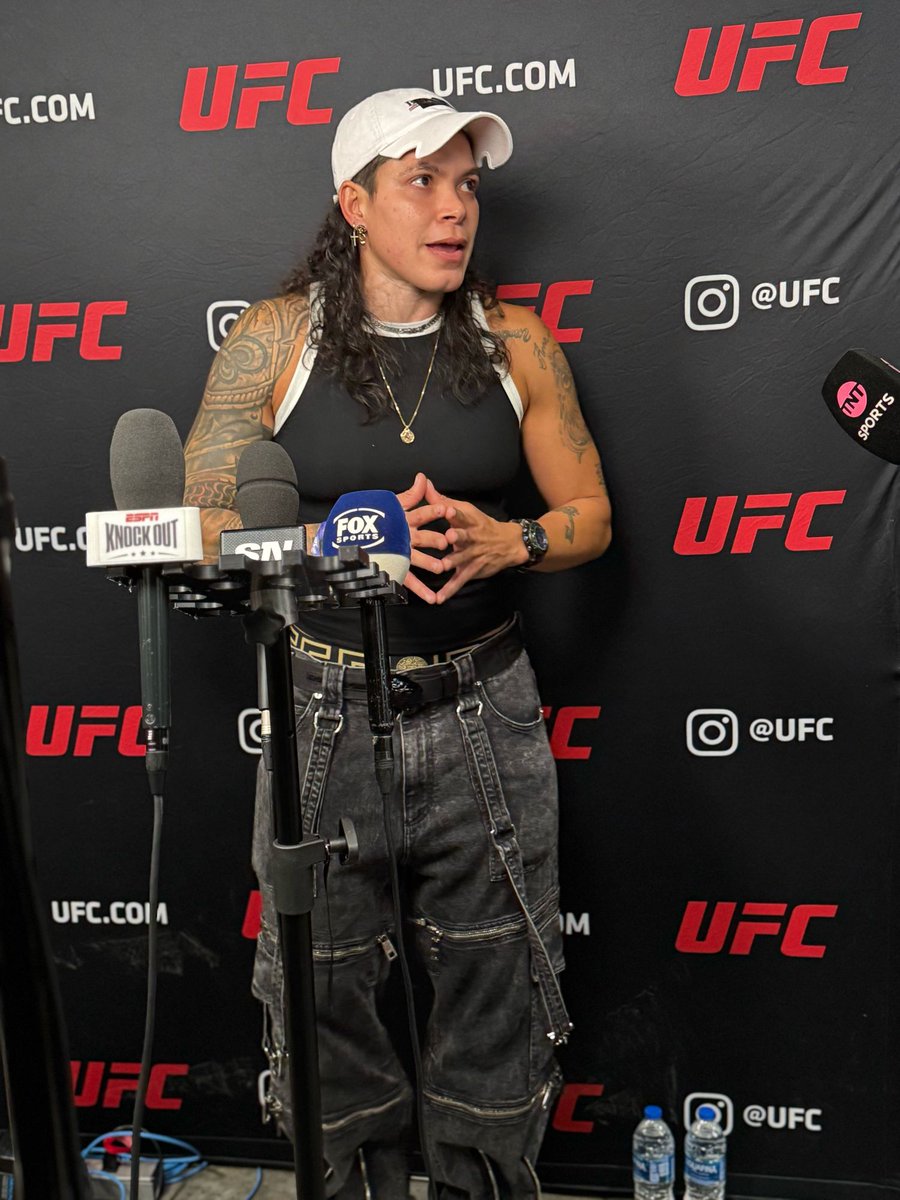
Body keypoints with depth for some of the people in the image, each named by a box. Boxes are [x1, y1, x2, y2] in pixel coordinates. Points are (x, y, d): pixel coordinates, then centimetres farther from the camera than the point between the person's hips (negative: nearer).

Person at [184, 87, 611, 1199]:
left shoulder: (515, 341, 3)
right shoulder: (272, 339, -2)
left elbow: (591, 513, 8)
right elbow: (195, 524, -2)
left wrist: (501, 541, -13)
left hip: (483, 713, 2)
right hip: (329, 714, -1)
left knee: (494, 990, 13)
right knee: (329, 994, 12)